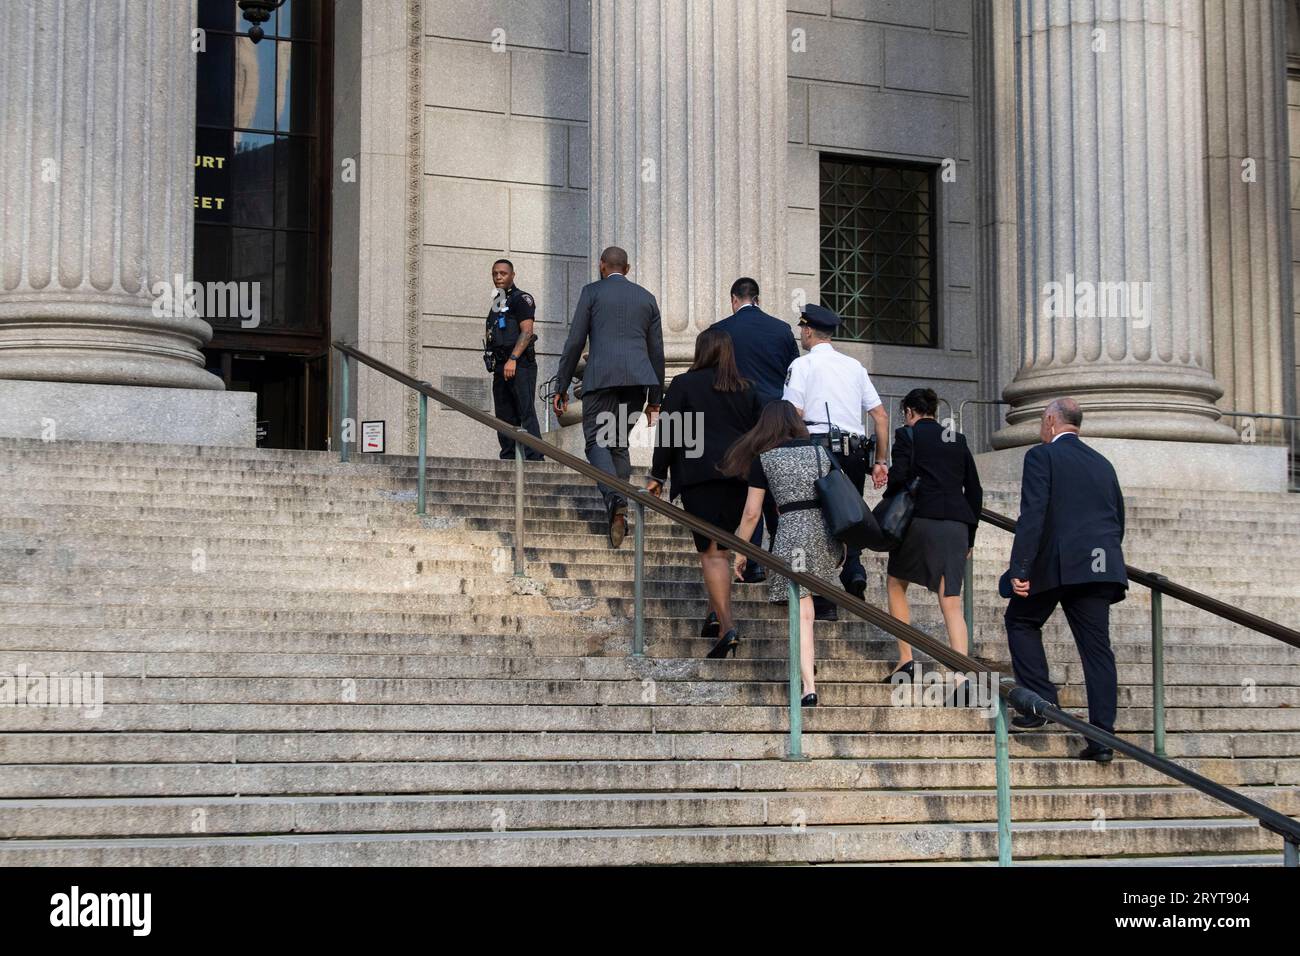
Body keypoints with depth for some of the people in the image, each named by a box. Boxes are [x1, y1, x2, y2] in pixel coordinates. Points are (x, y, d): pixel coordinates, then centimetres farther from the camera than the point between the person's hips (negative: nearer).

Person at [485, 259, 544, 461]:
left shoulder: (521, 299, -3)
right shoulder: (497, 303, 22)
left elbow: (527, 331, -13)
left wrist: (513, 359, -22)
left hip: (520, 365, -9)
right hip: (501, 367, 9)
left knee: (526, 413, -14)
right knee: (504, 416, 7)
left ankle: (534, 458, -18)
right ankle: (509, 459, 10)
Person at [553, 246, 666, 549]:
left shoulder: (592, 292, 6)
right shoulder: (647, 298, 18)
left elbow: (575, 342, 2)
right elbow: (657, 352, 17)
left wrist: (561, 387, 7)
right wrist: (655, 398, 22)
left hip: (602, 376, -4)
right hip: (638, 377, 4)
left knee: (596, 441, -4)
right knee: (619, 443, 15)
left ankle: (616, 501, -28)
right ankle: (618, 512, 8)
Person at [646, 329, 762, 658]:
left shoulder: (684, 384, 2)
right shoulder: (746, 390, 15)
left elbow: (668, 432, -1)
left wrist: (657, 475, 4)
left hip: (700, 474, -4)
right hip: (740, 476, 5)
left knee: (711, 552, -6)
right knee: (722, 547, 17)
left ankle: (727, 628, -17)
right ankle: (715, 614, 18)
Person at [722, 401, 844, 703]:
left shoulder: (763, 459, 6)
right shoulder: (821, 451, 15)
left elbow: (752, 513, 6)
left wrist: (740, 552, 17)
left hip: (793, 529, -3)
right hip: (828, 529, 3)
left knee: (802, 613, -3)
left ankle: (809, 687, -10)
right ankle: (807, 663, 20)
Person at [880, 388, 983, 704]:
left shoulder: (908, 434, 3)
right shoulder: (957, 439, 17)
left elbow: (899, 476, -11)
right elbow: (974, 490, 16)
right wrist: (969, 535, 21)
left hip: (921, 520, -4)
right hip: (956, 524, 4)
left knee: (895, 583, 19)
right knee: (951, 601, 0)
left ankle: (906, 661, 12)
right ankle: (962, 676, -16)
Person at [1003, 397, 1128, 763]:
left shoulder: (1041, 456, -1)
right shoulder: (1102, 463, 20)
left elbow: (1033, 515, -12)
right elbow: (1118, 522, 21)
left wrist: (1019, 569, -15)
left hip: (1056, 564, -5)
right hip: (1100, 565, 5)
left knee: (1021, 621, 17)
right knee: (1097, 647, 4)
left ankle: (1040, 701, 7)